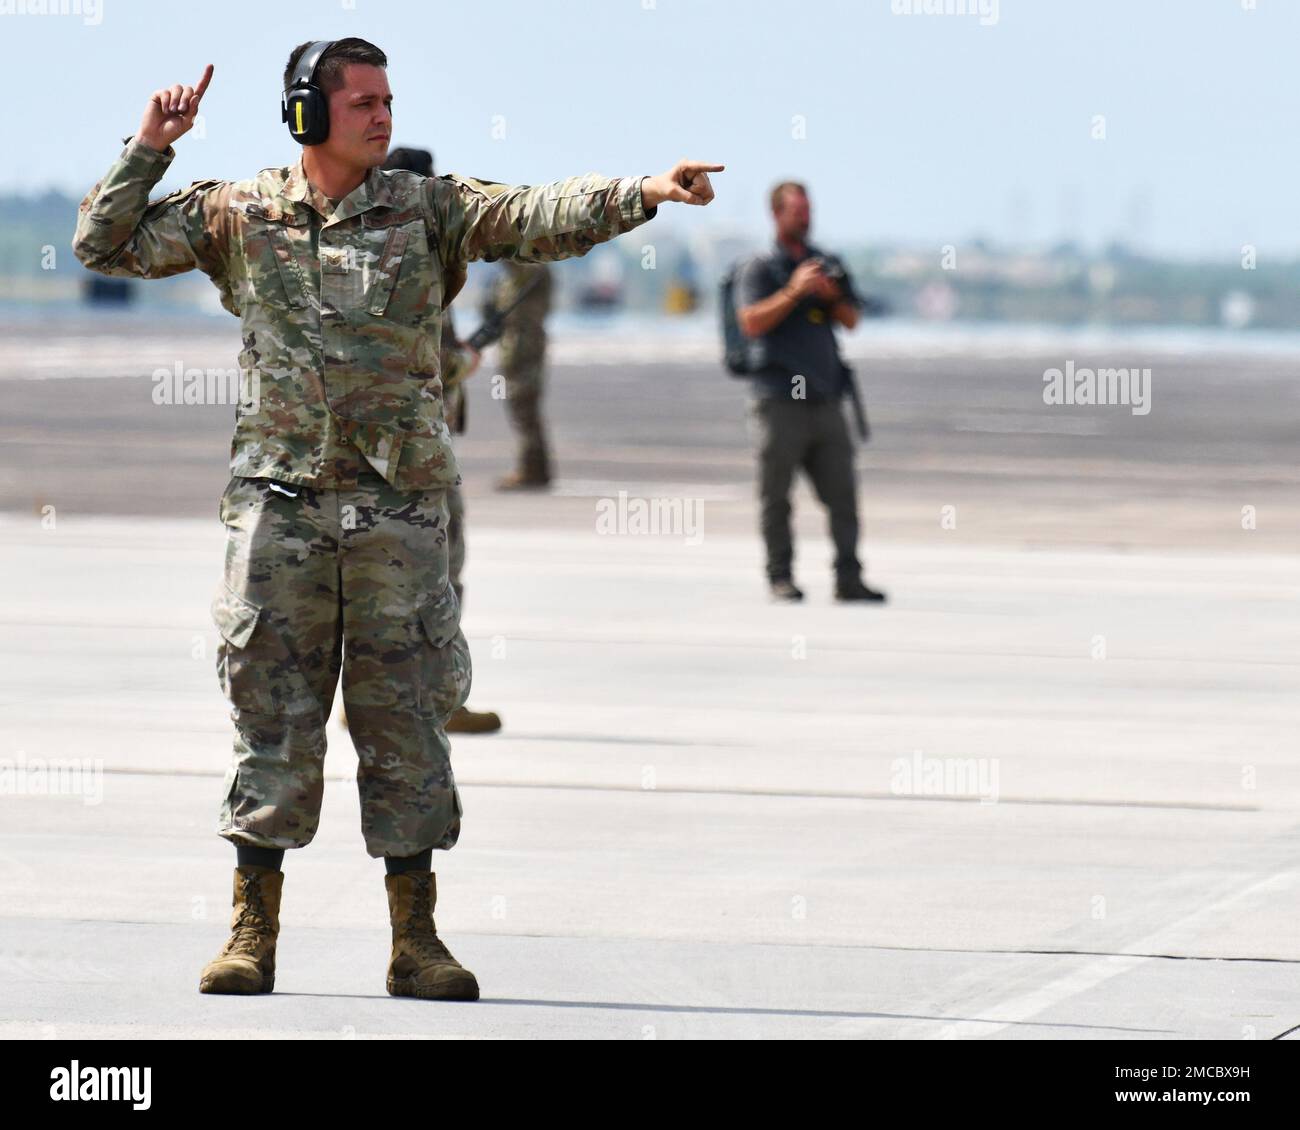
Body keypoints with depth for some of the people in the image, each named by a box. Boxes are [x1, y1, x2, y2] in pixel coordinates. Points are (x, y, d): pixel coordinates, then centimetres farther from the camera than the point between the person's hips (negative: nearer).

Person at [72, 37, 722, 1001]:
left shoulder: (429, 212, 5)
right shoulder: (238, 217, 5)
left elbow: (543, 218, -8)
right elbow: (105, 244, 8)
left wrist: (645, 191, -23)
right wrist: (150, 149, -3)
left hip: (399, 512, 1)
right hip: (282, 507, 0)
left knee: (405, 725, 2)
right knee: (273, 722, 1)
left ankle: (416, 941, 7)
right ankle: (253, 937, 7)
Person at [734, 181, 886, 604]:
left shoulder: (828, 265, 17)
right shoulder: (759, 269, 2)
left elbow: (851, 321, 15)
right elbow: (751, 322, -11)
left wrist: (833, 297, -5)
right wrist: (794, 291, -18)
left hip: (825, 398, 5)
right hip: (779, 400, -5)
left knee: (842, 494, -1)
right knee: (776, 495, -2)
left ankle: (848, 579, 0)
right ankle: (780, 577, 2)